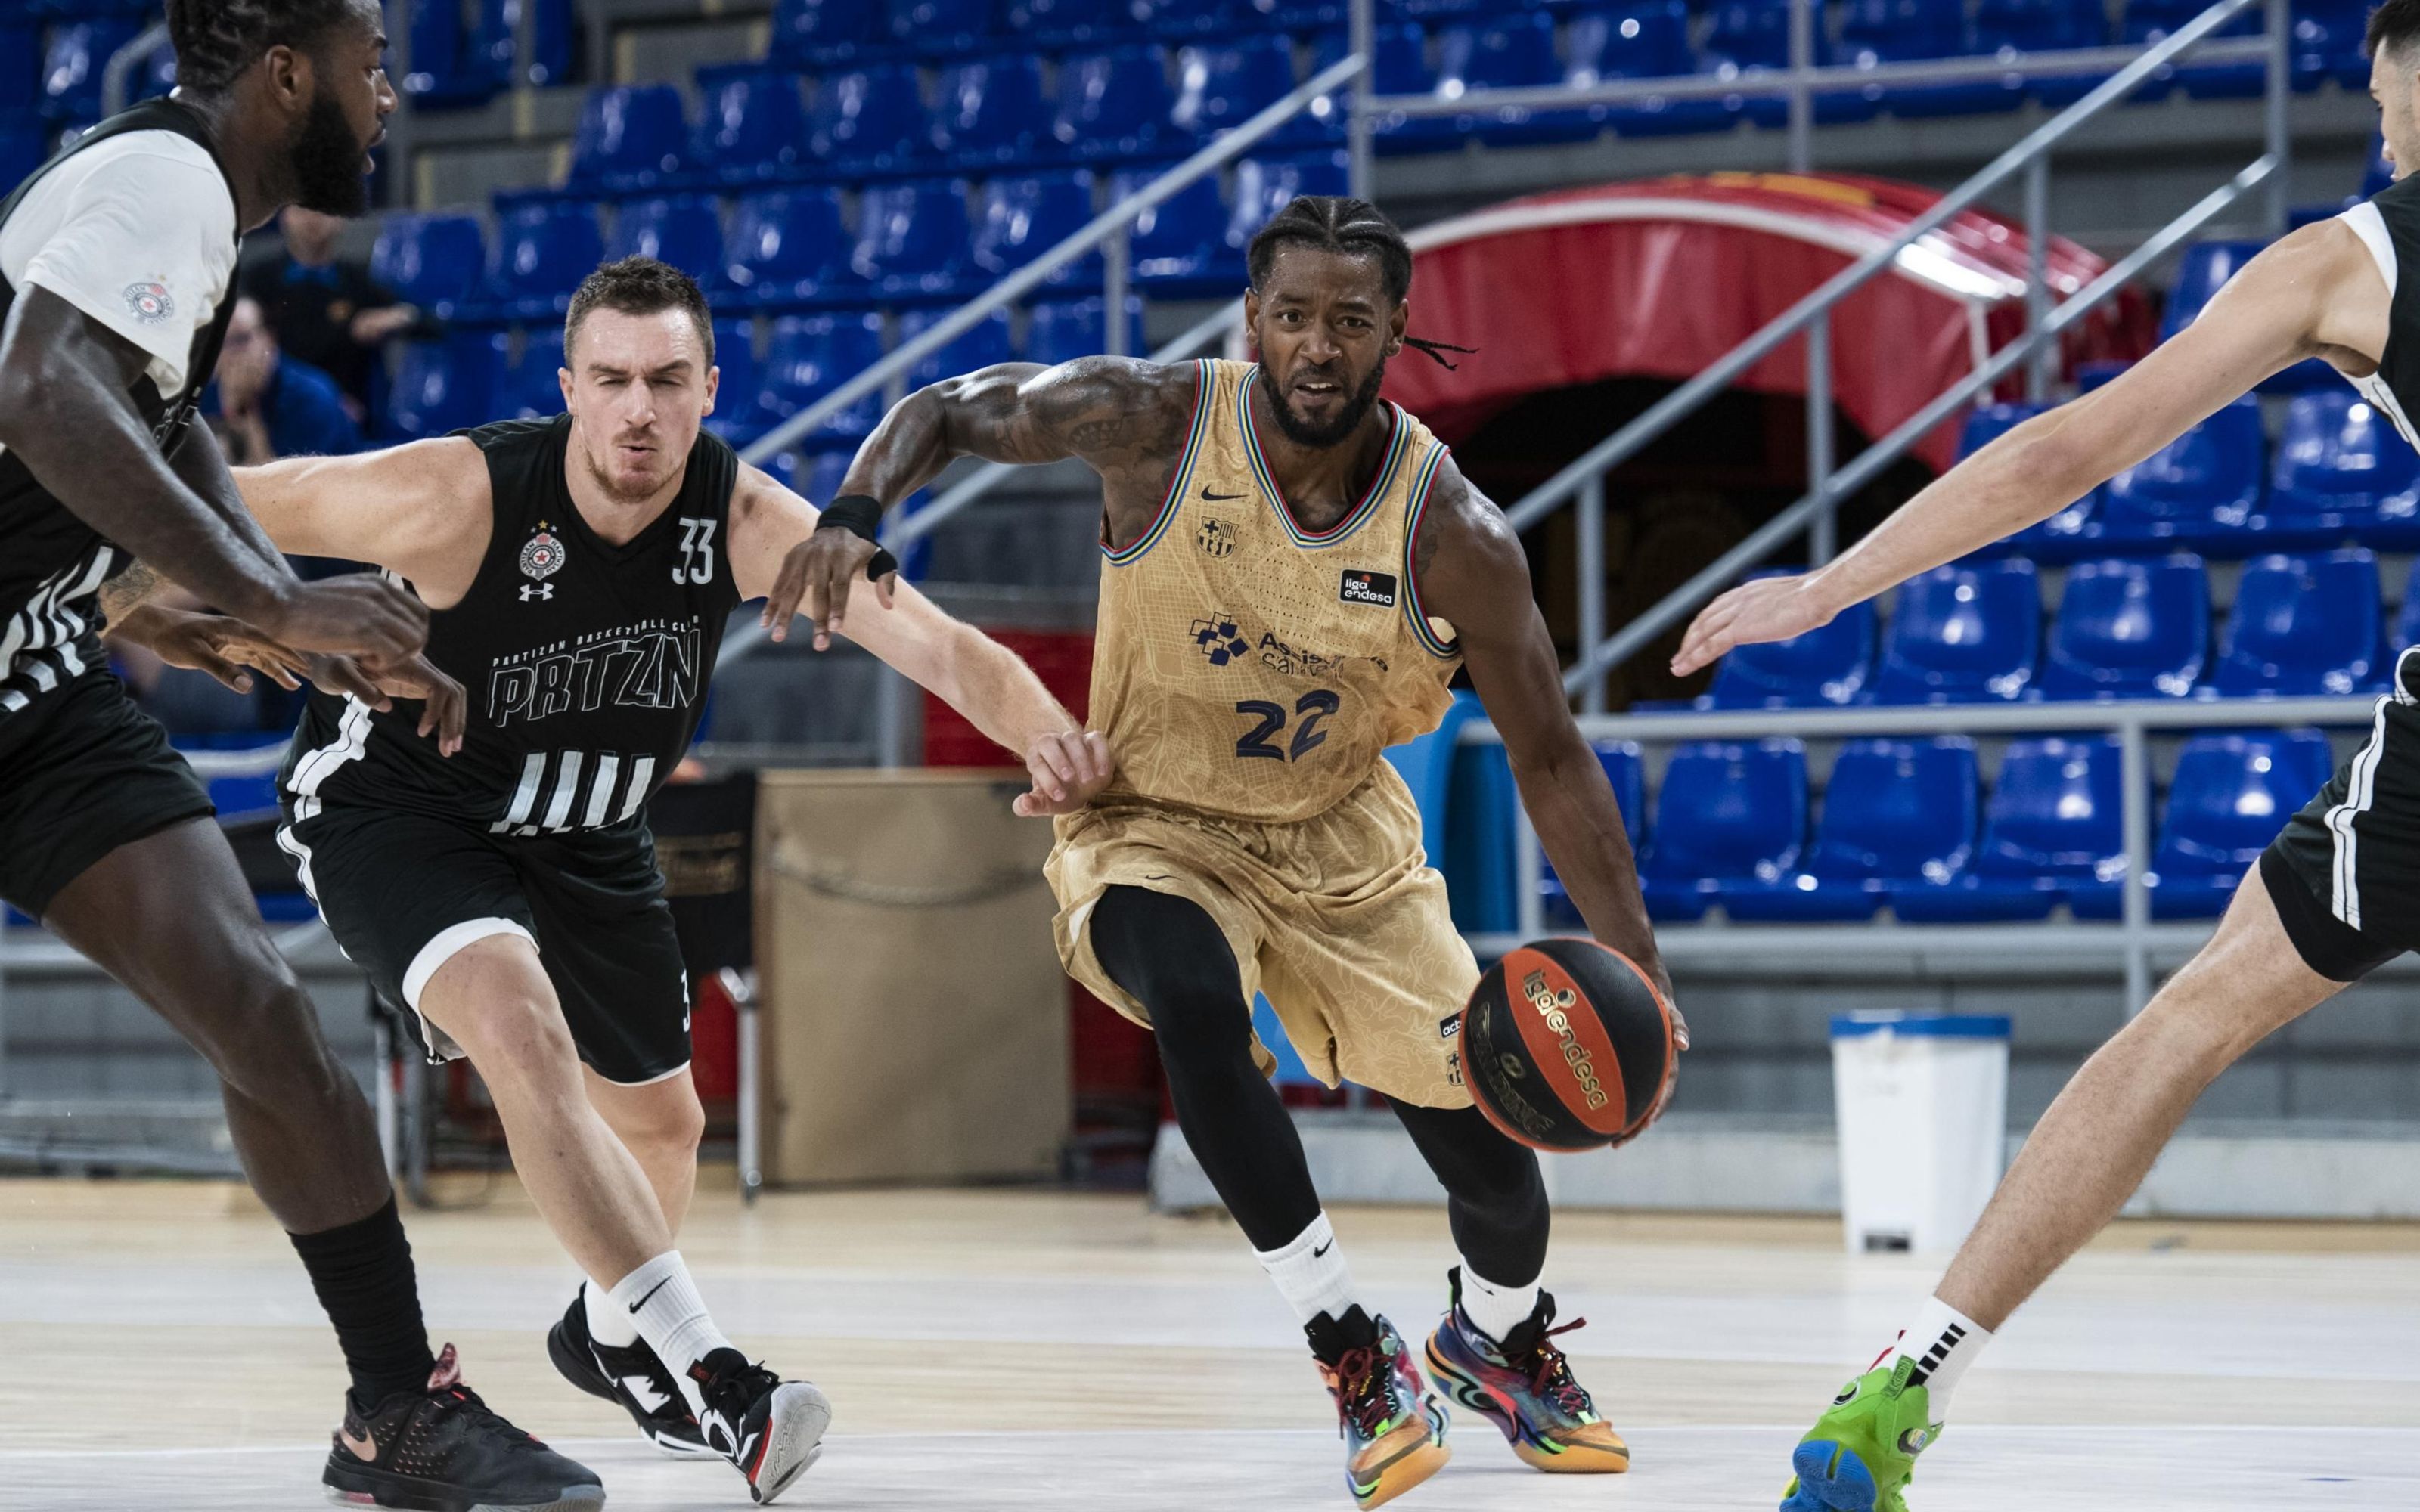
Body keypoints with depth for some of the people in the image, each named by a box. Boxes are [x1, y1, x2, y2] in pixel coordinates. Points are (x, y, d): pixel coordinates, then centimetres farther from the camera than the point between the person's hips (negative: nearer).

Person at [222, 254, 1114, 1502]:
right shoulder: (462, 496, -30)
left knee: (660, 1117, 19)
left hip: (582, 833, 6)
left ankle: (610, 1335, 53)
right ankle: (710, 1379, -34)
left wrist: (1048, 734, -47)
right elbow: (214, 509, -20)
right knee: (521, 1027, -33)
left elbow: (934, 642, -30)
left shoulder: (745, 520, -20)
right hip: (394, 812, -6)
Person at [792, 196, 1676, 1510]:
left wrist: (1636, 969, -22)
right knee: (1197, 1009, -36)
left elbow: (1549, 760, -14)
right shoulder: (1157, 423, -22)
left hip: (1340, 843, 2)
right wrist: (856, 510, -30)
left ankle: (1497, 1336, 41)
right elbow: (946, 411, -8)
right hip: (1153, 826, -2)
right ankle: (1351, 1348, -19)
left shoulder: (1452, 536, -21)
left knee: (1491, 1151, 2)